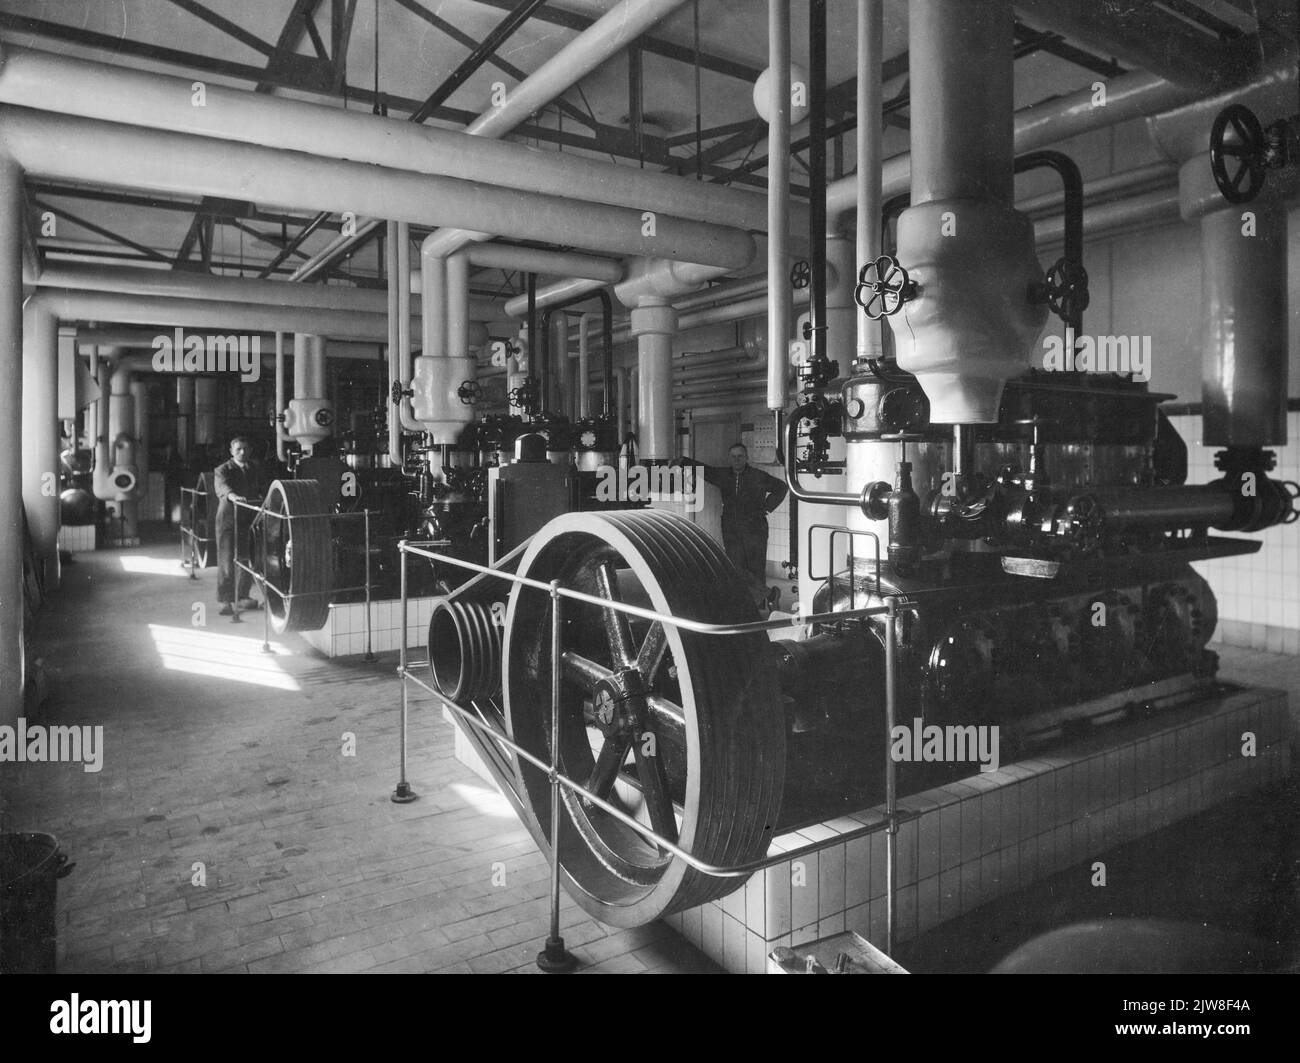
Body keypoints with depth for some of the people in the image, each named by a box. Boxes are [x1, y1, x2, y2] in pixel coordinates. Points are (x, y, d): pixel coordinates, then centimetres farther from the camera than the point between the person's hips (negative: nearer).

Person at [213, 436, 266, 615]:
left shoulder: (256, 468, 14)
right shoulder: (223, 469, -1)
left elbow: (263, 486, 14)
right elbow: (221, 485, -21)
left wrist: (261, 496, -10)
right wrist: (232, 496, -43)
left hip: (250, 519, 4)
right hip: (229, 518, -4)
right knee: (227, 560, -4)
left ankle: (243, 596, 21)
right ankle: (225, 600, 1)